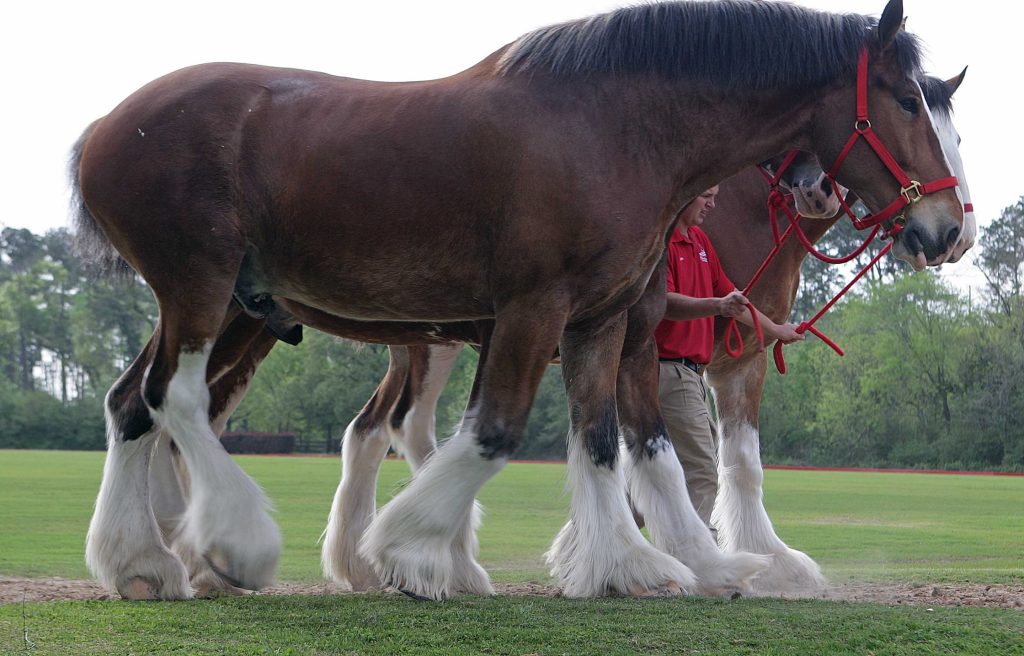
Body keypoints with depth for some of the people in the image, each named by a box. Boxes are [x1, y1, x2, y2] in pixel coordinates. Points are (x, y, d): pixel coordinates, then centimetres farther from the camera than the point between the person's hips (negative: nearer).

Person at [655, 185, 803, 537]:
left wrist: (775, 329, 33)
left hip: (690, 373, 11)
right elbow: (665, 302, -27)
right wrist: (718, 306, -41)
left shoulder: (699, 240, 18)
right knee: (702, 472, -14)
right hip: (670, 370, -11)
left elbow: (729, 294, 27)